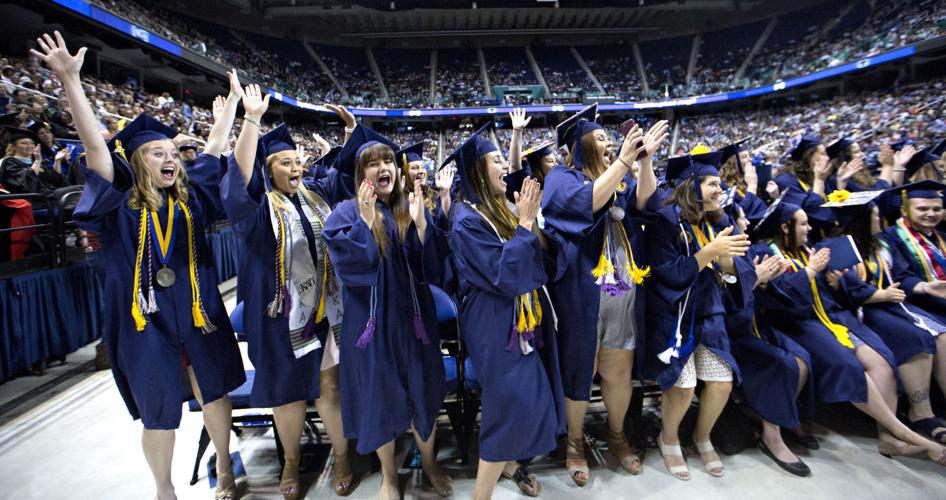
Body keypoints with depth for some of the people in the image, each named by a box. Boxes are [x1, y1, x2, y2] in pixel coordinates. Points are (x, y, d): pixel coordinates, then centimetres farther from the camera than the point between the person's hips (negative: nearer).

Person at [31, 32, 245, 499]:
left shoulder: (189, 196, 3)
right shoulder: (121, 201, -5)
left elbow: (221, 157, 6)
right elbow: (97, 147, -17)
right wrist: (70, 81, -25)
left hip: (198, 314, 3)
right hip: (147, 321, -2)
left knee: (214, 393, 15)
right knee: (158, 411, 11)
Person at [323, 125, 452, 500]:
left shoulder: (413, 208, 2)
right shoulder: (347, 212, -5)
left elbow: (434, 264, -6)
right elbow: (348, 264, -17)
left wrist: (420, 222, -19)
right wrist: (366, 220, -24)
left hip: (413, 314, 2)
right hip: (372, 318, -2)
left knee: (422, 390, 14)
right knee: (380, 393, 11)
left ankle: (429, 462, 40)